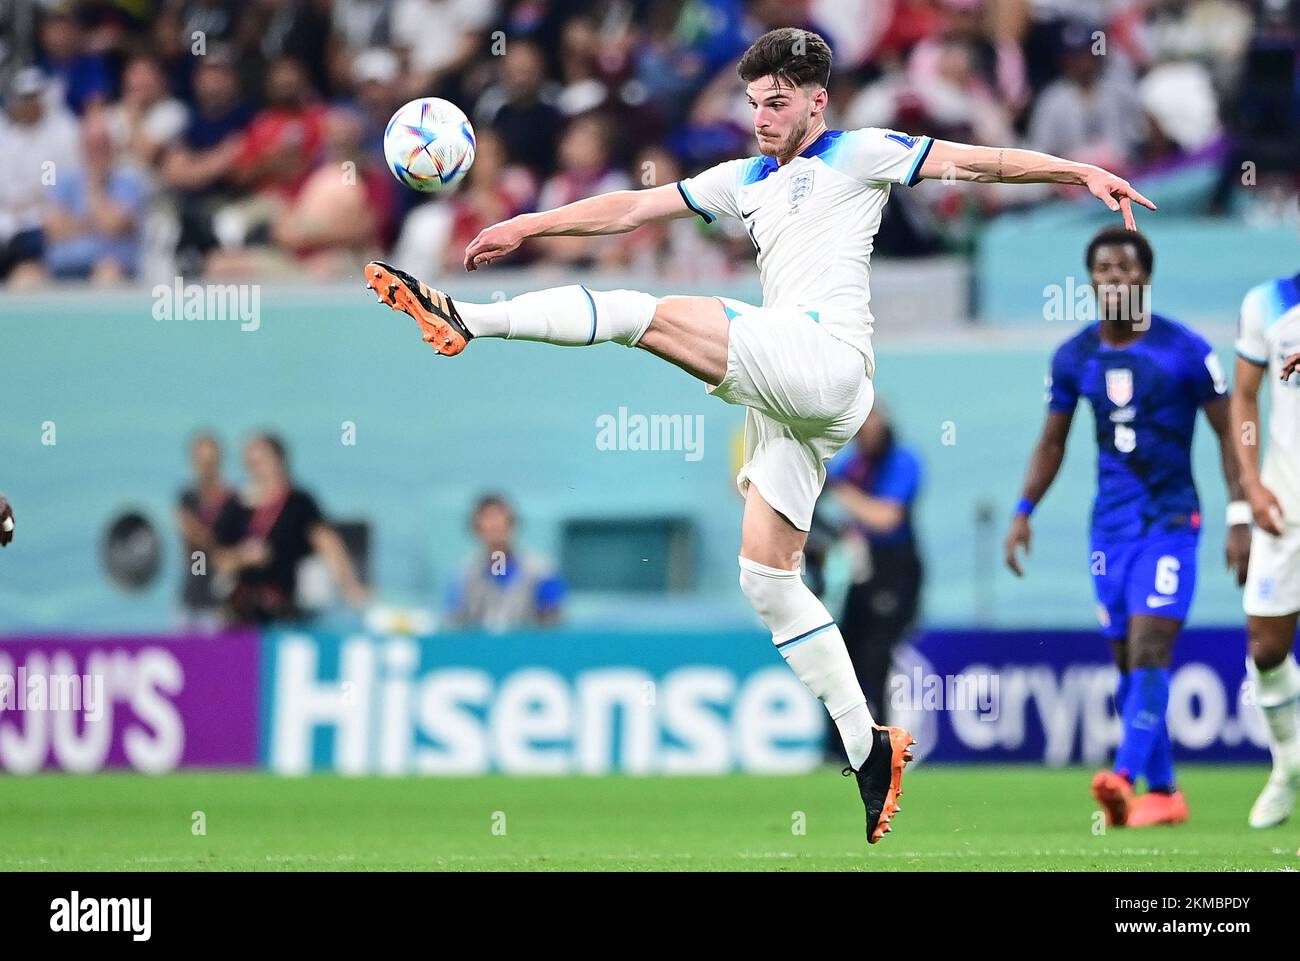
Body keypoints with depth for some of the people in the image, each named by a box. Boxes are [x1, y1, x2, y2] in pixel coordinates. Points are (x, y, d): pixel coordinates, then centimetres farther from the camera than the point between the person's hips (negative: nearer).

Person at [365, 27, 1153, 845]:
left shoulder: (857, 155, 9)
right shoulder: (747, 182, 28)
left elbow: (977, 160, 6)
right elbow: (634, 208, 28)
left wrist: (1081, 172, -4)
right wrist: (531, 226, 24)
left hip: (820, 355, -9)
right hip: (792, 399, 9)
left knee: (642, 314, -18)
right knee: (766, 576, 3)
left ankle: (464, 319, -20)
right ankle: (869, 750, 1)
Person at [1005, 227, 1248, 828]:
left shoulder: (1185, 351, -7)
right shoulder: (1073, 358, 5)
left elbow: (1228, 433, -1)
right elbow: (1052, 442, 16)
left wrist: (1240, 518, -6)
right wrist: (1023, 513, 7)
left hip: (1171, 521, -5)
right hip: (1110, 525, 5)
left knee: (1148, 653, -18)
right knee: (1127, 663, 5)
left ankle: (1125, 776, -29)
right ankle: (1163, 793, 13)